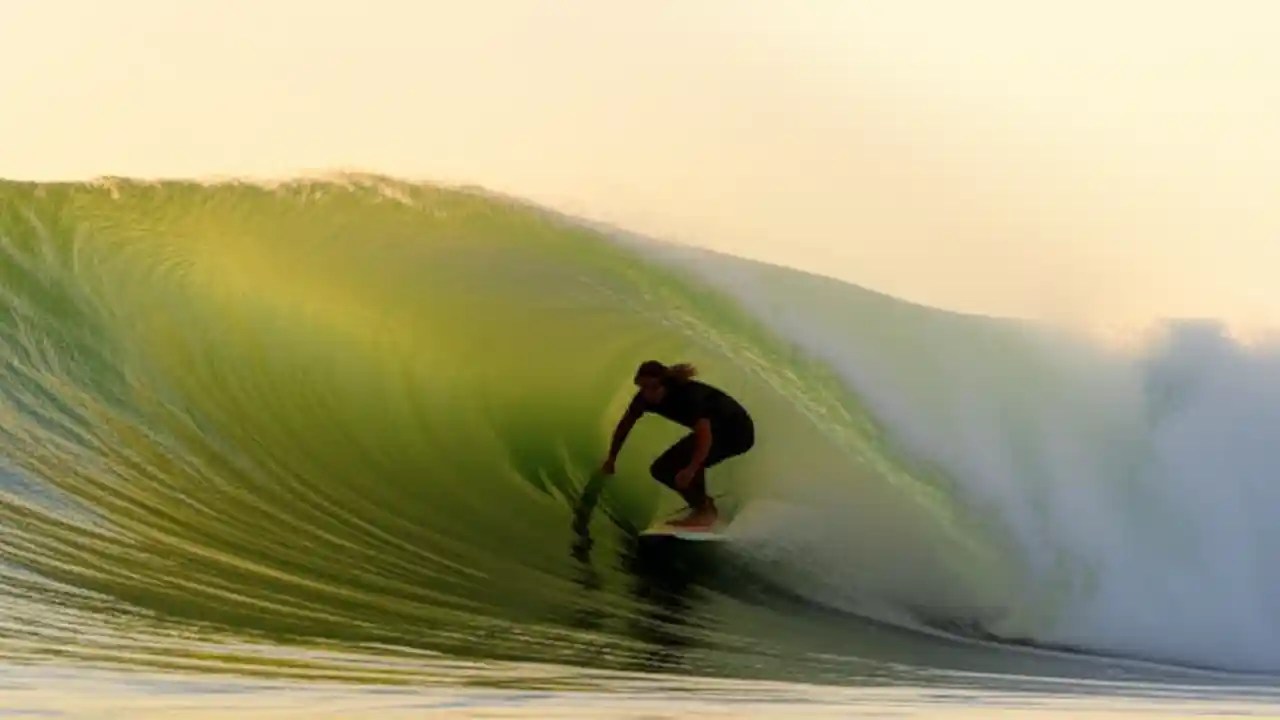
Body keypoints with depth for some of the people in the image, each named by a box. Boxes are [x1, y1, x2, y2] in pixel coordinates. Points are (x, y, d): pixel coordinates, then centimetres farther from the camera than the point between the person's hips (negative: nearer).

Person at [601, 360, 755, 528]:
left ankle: (706, 510, -16)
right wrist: (611, 459, 5)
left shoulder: (687, 394, -33)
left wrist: (691, 469, -52)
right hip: (713, 428, 8)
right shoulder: (646, 397, -13)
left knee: (685, 454, -29)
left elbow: (705, 437, -42)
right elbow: (625, 425, 3)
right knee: (662, 469, -3)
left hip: (736, 431, -8)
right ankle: (700, 506, 10)